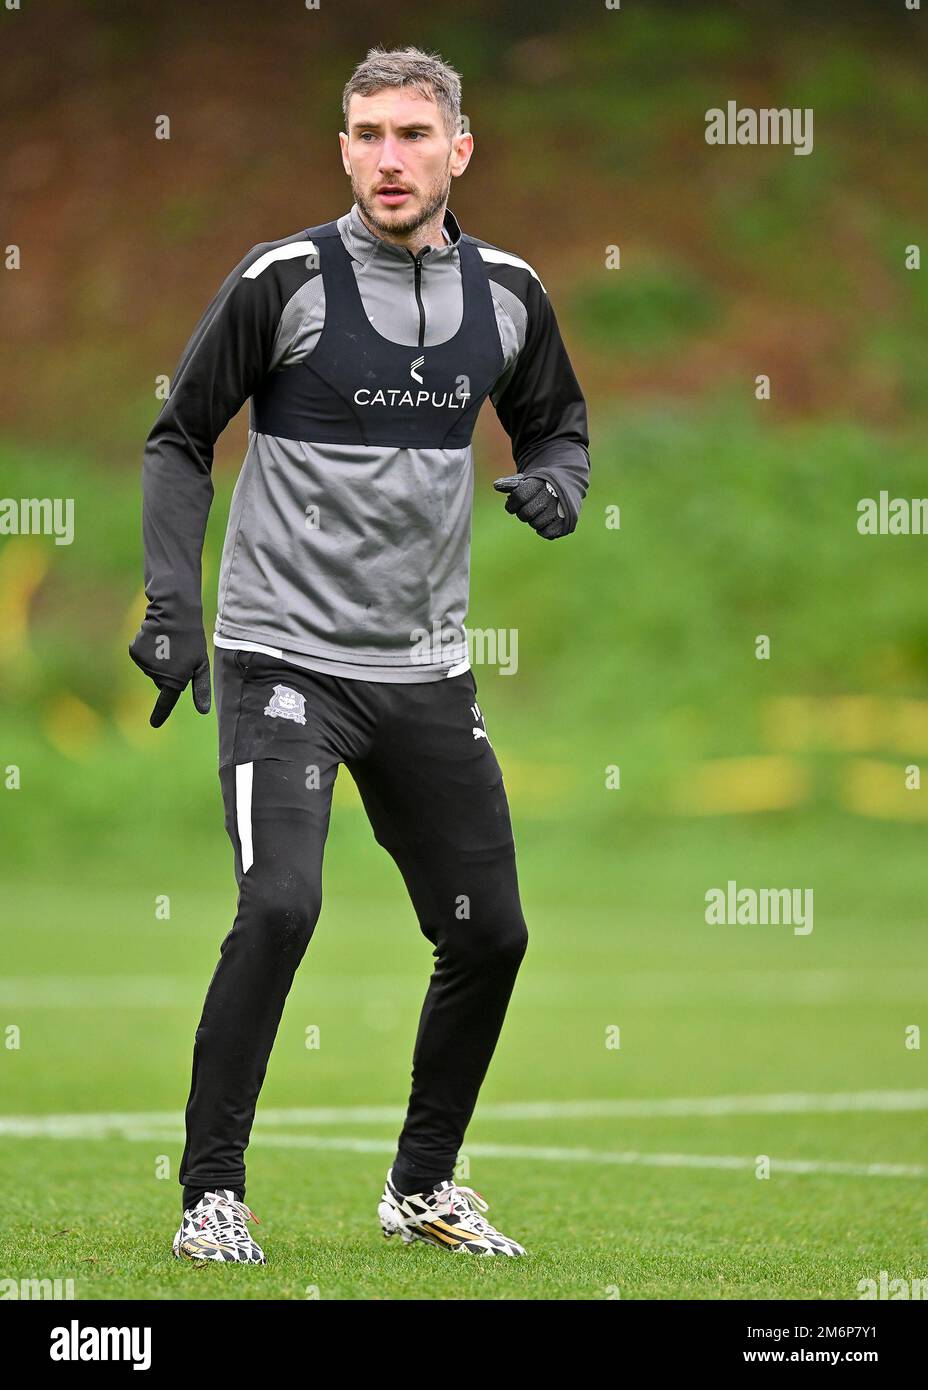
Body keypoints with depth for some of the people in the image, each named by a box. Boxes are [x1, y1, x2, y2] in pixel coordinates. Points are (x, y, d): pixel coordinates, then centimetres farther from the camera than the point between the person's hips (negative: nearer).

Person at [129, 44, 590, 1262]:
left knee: (490, 934, 7)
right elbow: (180, 439, -1)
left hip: (426, 670, 5)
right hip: (284, 653, -5)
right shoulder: (285, 280, -9)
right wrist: (172, 605, -12)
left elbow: (557, 422, 19)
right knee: (280, 907, -22)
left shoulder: (506, 293, 3)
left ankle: (422, 1186, 27)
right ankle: (212, 1192, -8)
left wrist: (558, 480, -5)